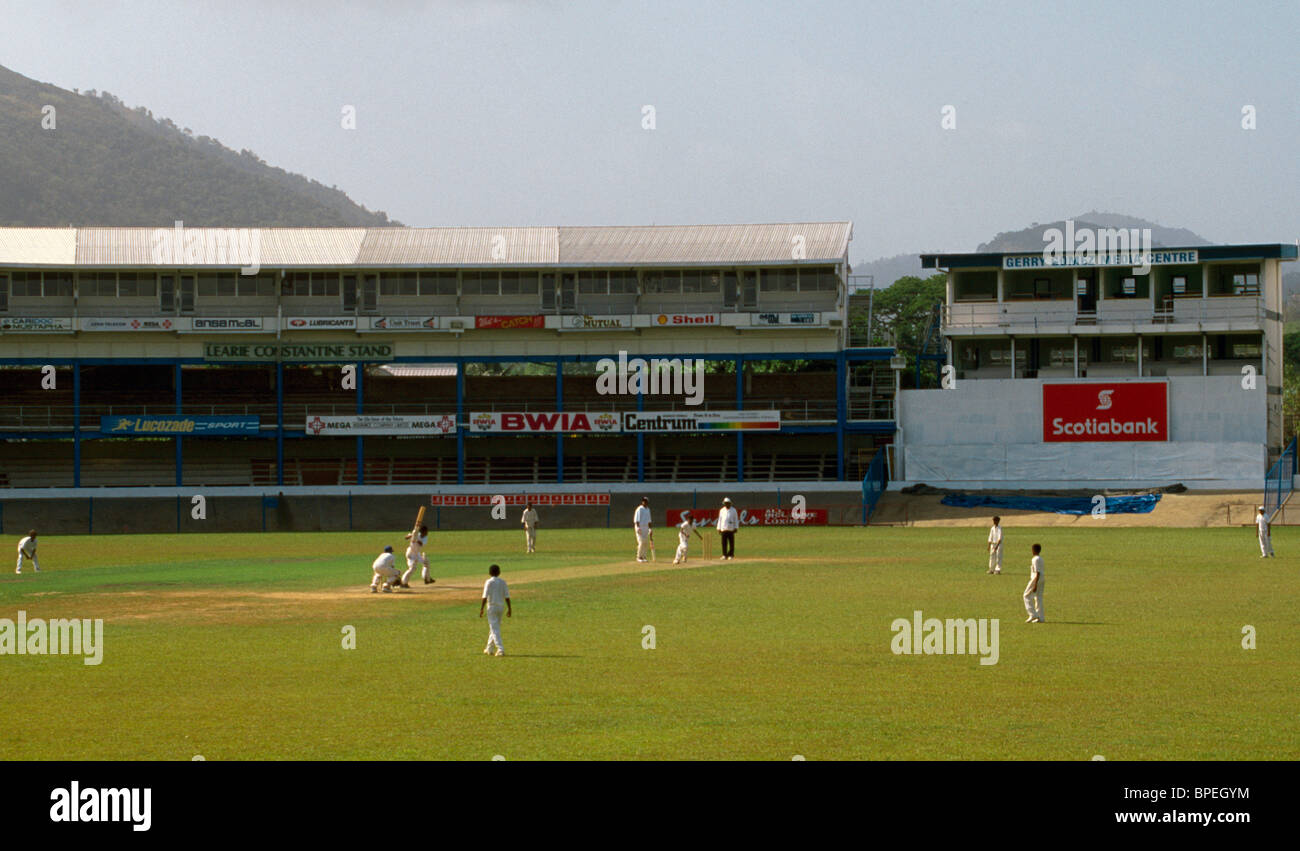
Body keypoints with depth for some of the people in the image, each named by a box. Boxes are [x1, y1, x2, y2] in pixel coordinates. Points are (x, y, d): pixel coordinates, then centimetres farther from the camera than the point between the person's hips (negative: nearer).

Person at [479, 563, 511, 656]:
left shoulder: (489, 582, -9)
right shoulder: (503, 582, 5)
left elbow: (485, 597, -14)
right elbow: (507, 596, 4)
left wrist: (481, 609, -12)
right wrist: (509, 609, 8)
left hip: (492, 606, -6)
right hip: (501, 606, 6)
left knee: (494, 629, -6)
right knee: (495, 627, 18)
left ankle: (501, 649, -17)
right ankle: (489, 649, 28)